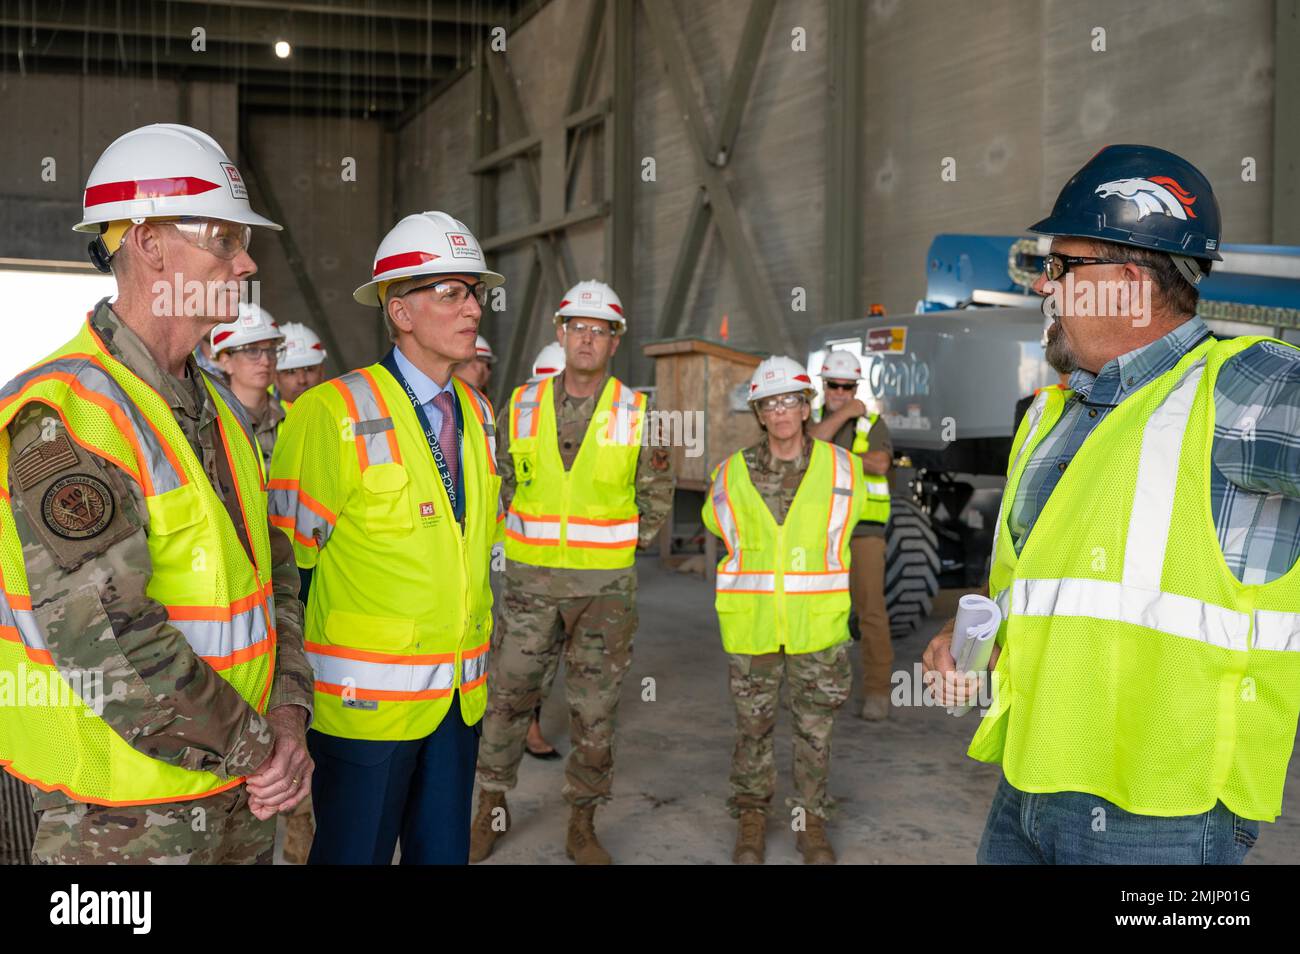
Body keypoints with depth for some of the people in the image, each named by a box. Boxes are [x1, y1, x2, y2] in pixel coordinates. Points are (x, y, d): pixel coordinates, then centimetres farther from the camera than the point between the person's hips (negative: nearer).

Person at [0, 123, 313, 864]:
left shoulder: (216, 406, 8)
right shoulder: (67, 415, -19)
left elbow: (271, 567, 9)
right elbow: (101, 636, -26)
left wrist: (288, 717, -6)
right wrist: (258, 749, -18)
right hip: (124, 814, -8)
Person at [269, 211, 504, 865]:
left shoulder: (478, 415, 8)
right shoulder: (334, 415, -13)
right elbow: (286, 556, -9)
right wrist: (297, 686, -6)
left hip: (459, 698, 6)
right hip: (367, 699, -6)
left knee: (444, 851, 15)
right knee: (354, 852, 5)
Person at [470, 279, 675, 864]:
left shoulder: (638, 414, -2)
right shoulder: (521, 407, 1)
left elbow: (656, 498, 6)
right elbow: (505, 483, 12)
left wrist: (611, 552, 3)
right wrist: (533, 543, 6)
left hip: (604, 586, -1)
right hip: (530, 580, 1)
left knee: (594, 711, 5)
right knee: (507, 695, 5)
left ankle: (582, 826, 19)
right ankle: (492, 806, 23)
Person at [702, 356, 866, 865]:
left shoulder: (839, 469, -2)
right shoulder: (731, 476, -3)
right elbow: (719, 522, 15)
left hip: (816, 626, 0)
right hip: (751, 626, 0)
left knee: (815, 727, 9)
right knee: (753, 726, 10)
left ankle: (810, 821, 24)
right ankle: (751, 817, 26)